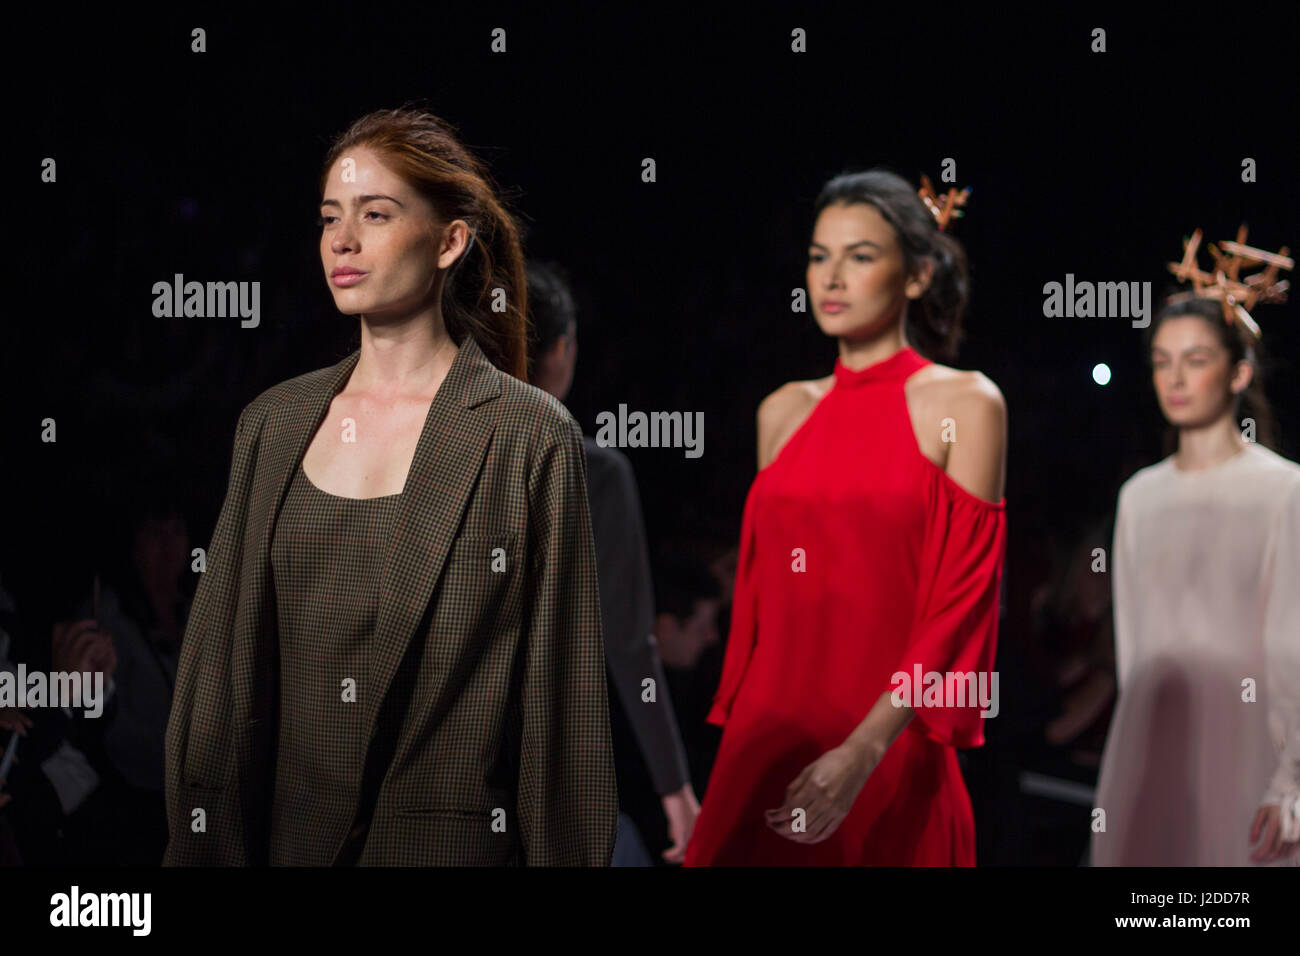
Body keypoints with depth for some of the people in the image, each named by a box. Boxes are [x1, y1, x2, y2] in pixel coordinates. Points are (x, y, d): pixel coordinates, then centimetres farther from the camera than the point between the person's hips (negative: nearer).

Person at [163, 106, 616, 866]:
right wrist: (205, 841, 4)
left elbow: (563, 698, -7)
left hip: (453, 838, -4)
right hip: (287, 834, 4)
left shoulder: (530, 437, -7)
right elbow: (219, 659, 8)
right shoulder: (275, 423, 7)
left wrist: (565, 855, -9)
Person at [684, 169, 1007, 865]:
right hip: (764, 741, 4)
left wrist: (863, 753, -19)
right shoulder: (783, 412, 12)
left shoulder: (965, 404, -2)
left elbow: (959, 601, -9)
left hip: (888, 752, -4)